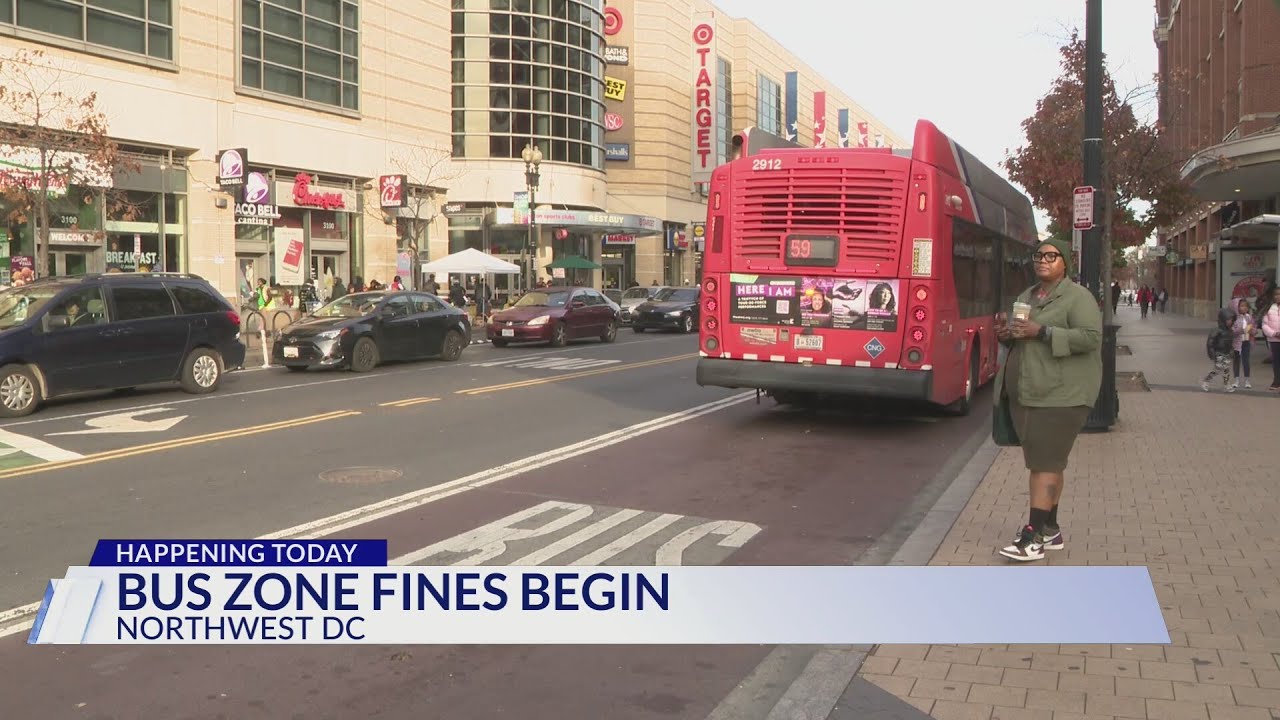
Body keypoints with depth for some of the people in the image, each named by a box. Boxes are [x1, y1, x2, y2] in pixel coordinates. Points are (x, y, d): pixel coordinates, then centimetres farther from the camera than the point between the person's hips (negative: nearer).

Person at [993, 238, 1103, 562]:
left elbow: (1090, 337, -18)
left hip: (1060, 395, -8)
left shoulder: (1078, 297, -6)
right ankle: (1050, 529, 21)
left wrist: (1042, 332, -22)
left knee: (1046, 462, -10)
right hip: (1025, 393, 8)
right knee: (1046, 462, 13)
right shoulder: (1026, 295, 17)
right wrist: (1007, 334, 3)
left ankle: (1034, 537, -11)